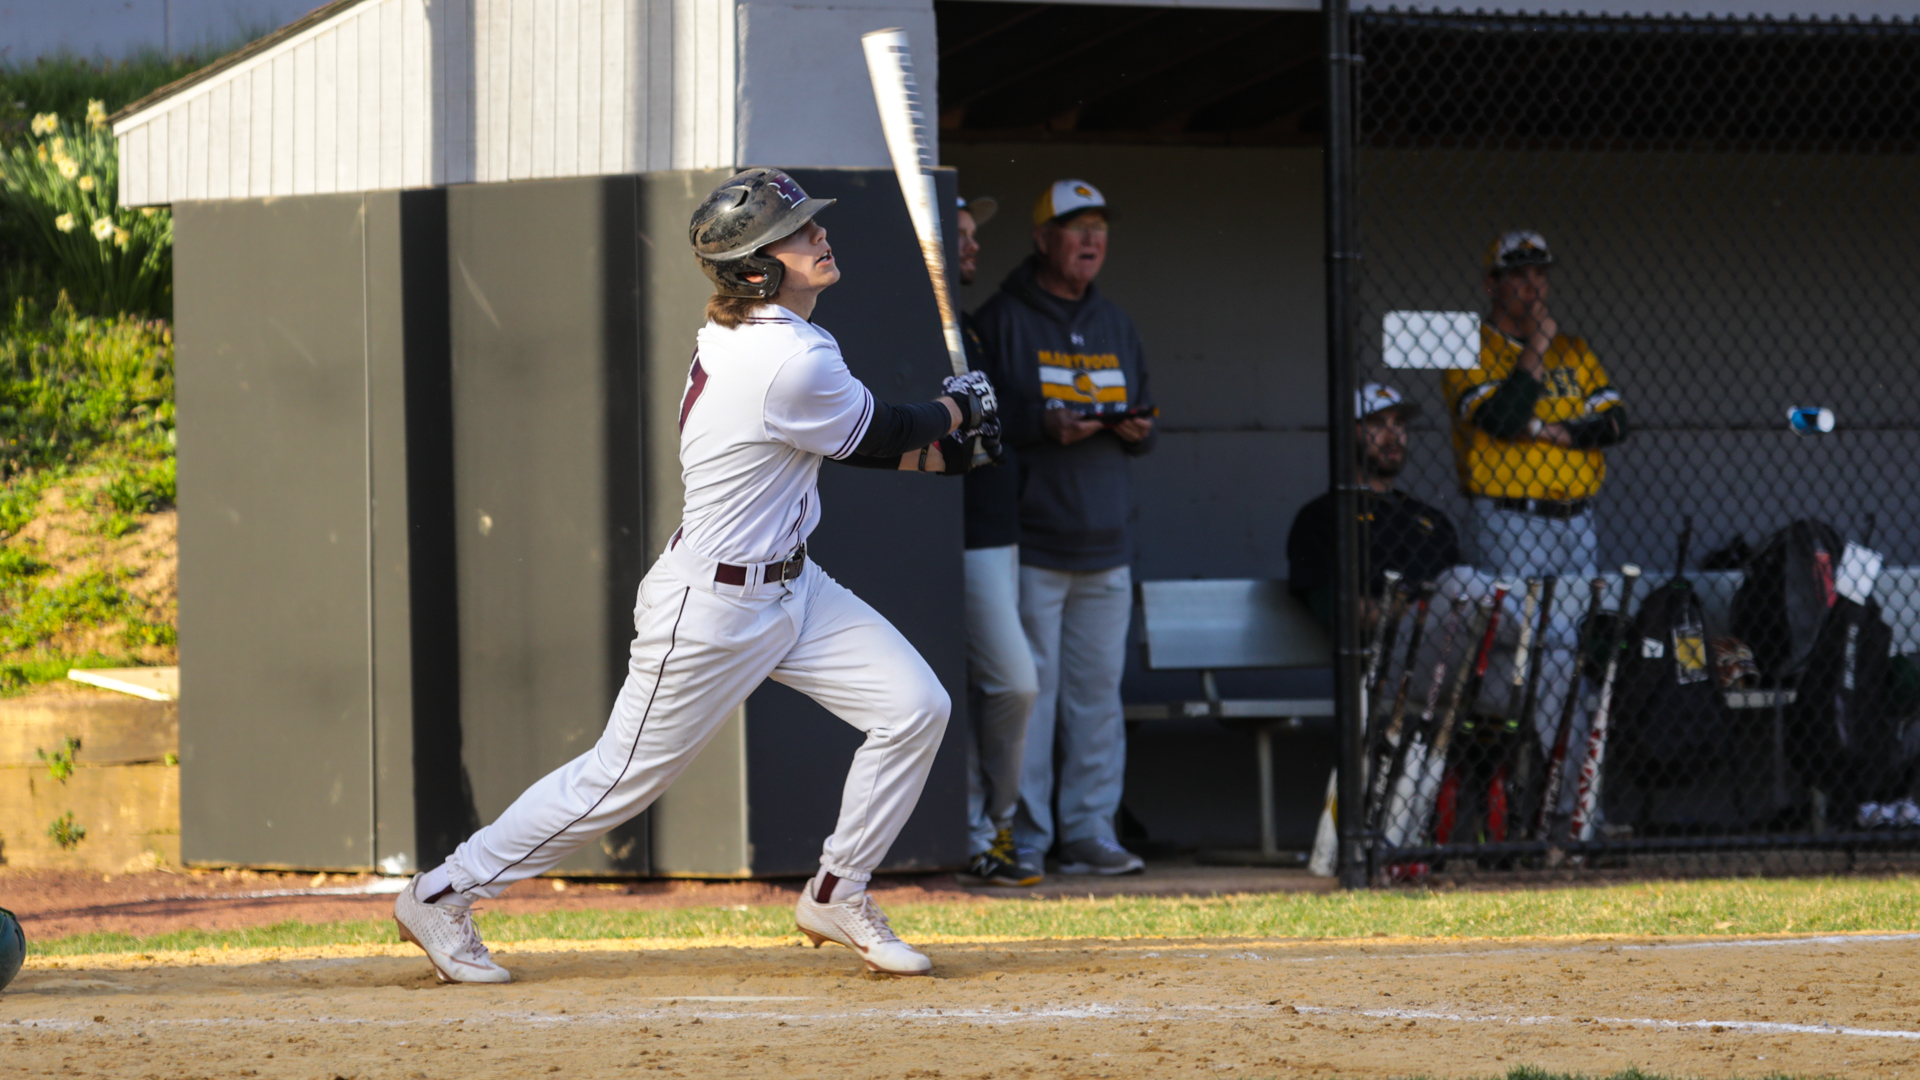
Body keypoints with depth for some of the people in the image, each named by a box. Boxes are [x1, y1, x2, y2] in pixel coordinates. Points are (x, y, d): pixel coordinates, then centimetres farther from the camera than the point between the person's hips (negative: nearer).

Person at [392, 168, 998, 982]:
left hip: (790, 588, 9)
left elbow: (844, 437, 15)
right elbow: (881, 435, -11)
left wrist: (942, 449, 8)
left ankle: (837, 897, 15)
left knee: (914, 707, 0)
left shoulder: (739, 333, 2)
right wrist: (957, 410, 8)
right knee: (623, 778, 2)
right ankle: (441, 897, 17)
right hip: (711, 608, -9)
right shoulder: (791, 364, -28)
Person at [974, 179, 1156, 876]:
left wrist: (1137, 429, 0)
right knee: (1030, 687, -7)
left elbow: (1141, 415, 24)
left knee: (1099, 688, 5)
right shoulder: (1001, 321, -2)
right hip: (1032, 543, -6)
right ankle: (1023, 837, -3)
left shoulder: (1115, 326, 18)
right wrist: (1043, 426, -20)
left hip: (1105, 543, 6)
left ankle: (1089, 833, 10)